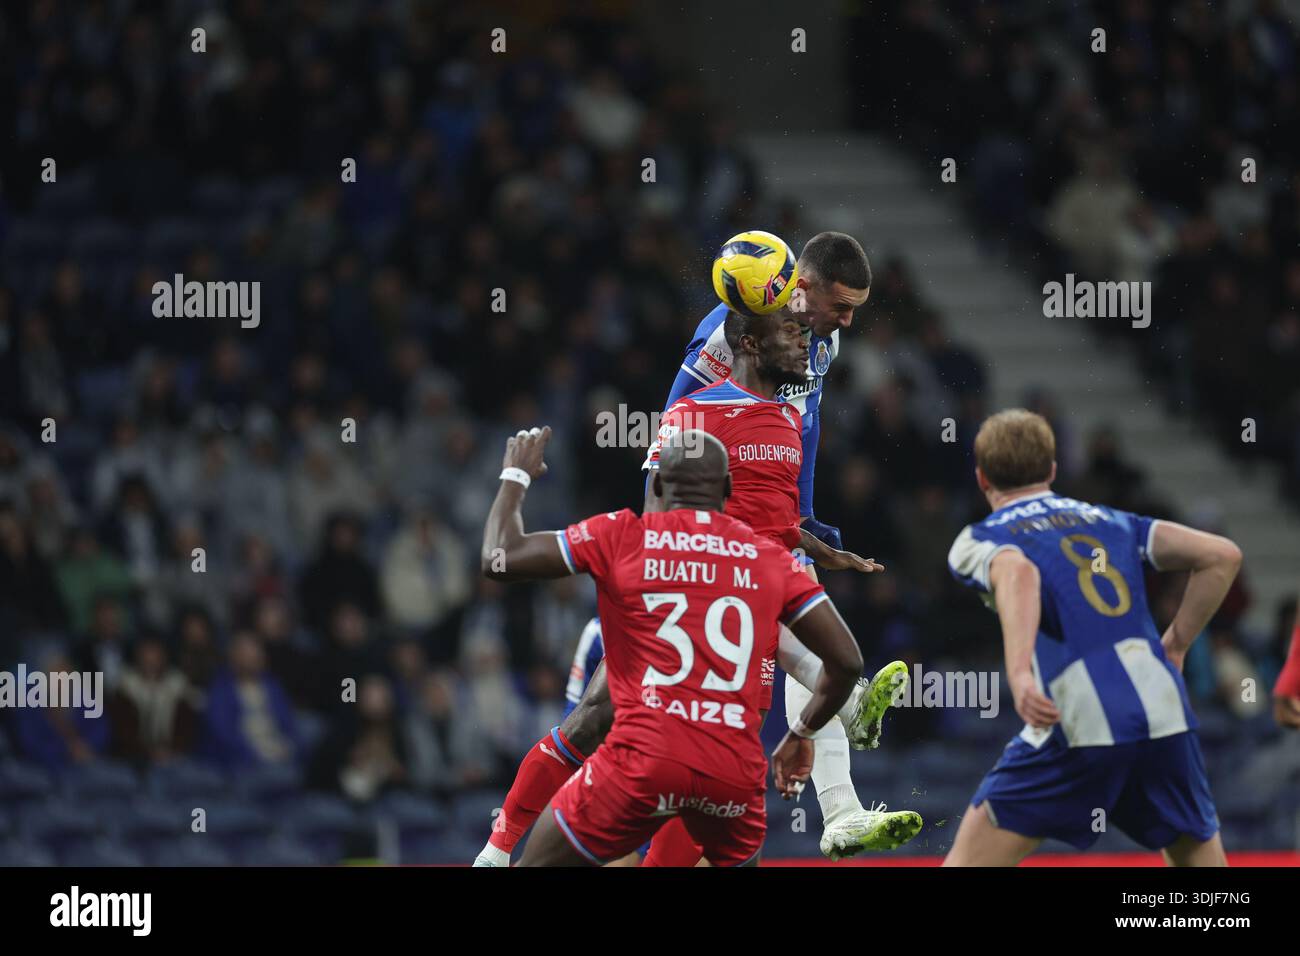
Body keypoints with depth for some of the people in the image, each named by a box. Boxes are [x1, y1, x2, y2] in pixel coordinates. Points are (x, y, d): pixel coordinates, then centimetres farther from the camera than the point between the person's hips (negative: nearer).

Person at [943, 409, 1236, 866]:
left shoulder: (980, 541, 10)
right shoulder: (1108, 520, 23)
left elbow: (1018, 575, -15)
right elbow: (1222, 556, 17)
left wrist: (1019, 672, -28)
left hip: (1081, 726, -4)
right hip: (1163, 709, 4)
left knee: (969, 861, 4)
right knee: (1199, 857, 20)